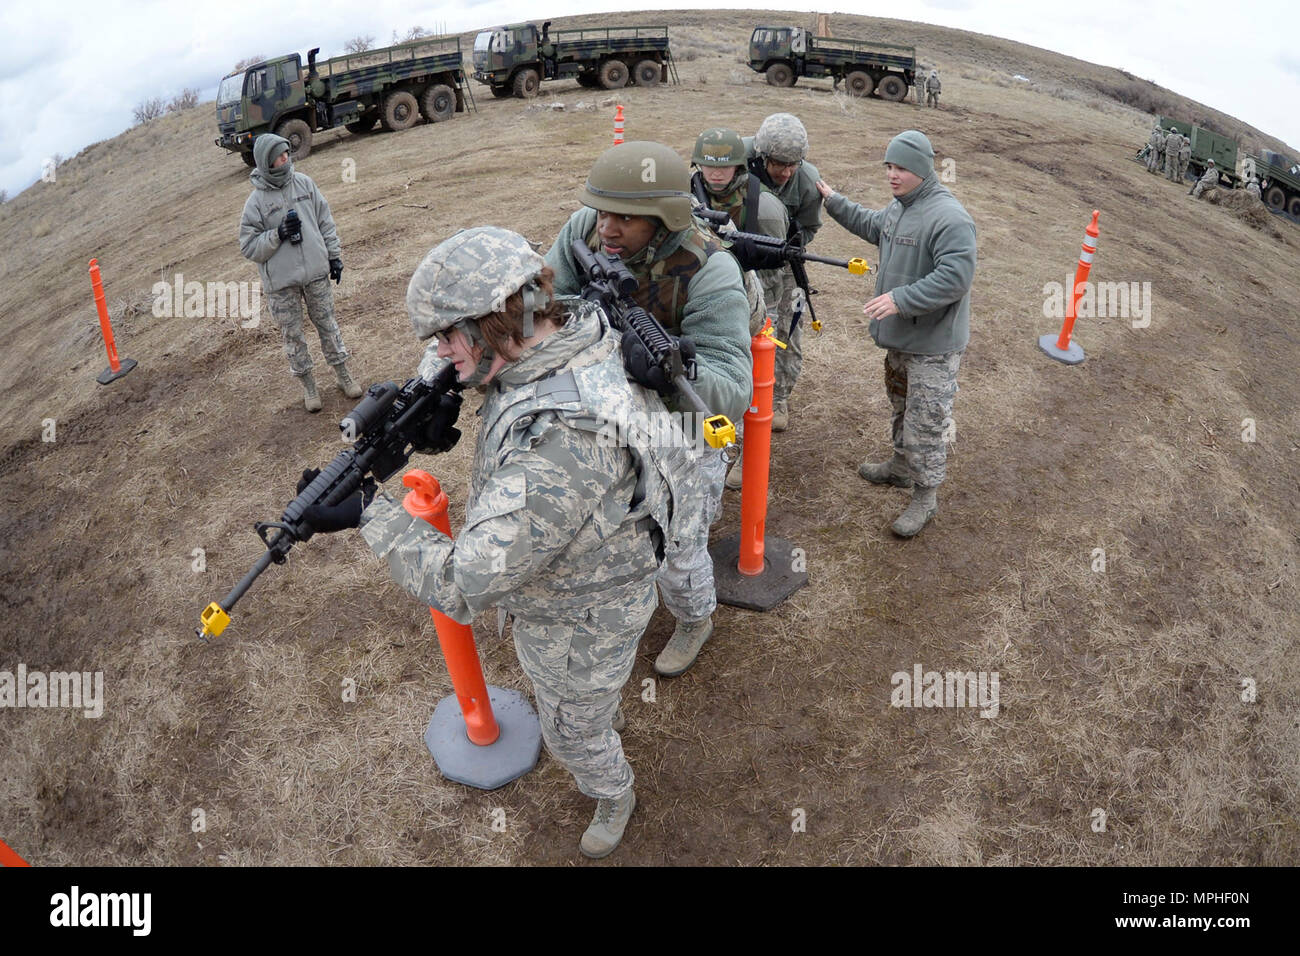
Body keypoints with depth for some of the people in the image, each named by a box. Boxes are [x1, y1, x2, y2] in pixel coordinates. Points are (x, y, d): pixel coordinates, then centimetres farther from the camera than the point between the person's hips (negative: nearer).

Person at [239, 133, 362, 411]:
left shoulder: (304, 183, 1)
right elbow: (249, 246, -7)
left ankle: (344, 375, 29)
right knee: (292, 335, 8)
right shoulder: (255, 201, -8)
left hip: (316, 272, 2)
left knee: (327, 324, 14)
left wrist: (334, 255, 7)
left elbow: (325, 221, 9)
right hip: (281, 283, -2)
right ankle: (308, 385, 23)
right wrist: (279, 234, -19)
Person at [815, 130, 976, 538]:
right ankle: (901, 466, 47)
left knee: (925, 423, 1)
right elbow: (872, 226, 28)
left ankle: (925, 497, 16)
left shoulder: (949, 217, -25)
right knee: (901, 406, 26)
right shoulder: (898, 207, 6)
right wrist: (834, 201, 23)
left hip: (933, 345, -10)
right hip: (899, 336, 10)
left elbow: (956, 277, -30)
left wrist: (901, 299, -33)